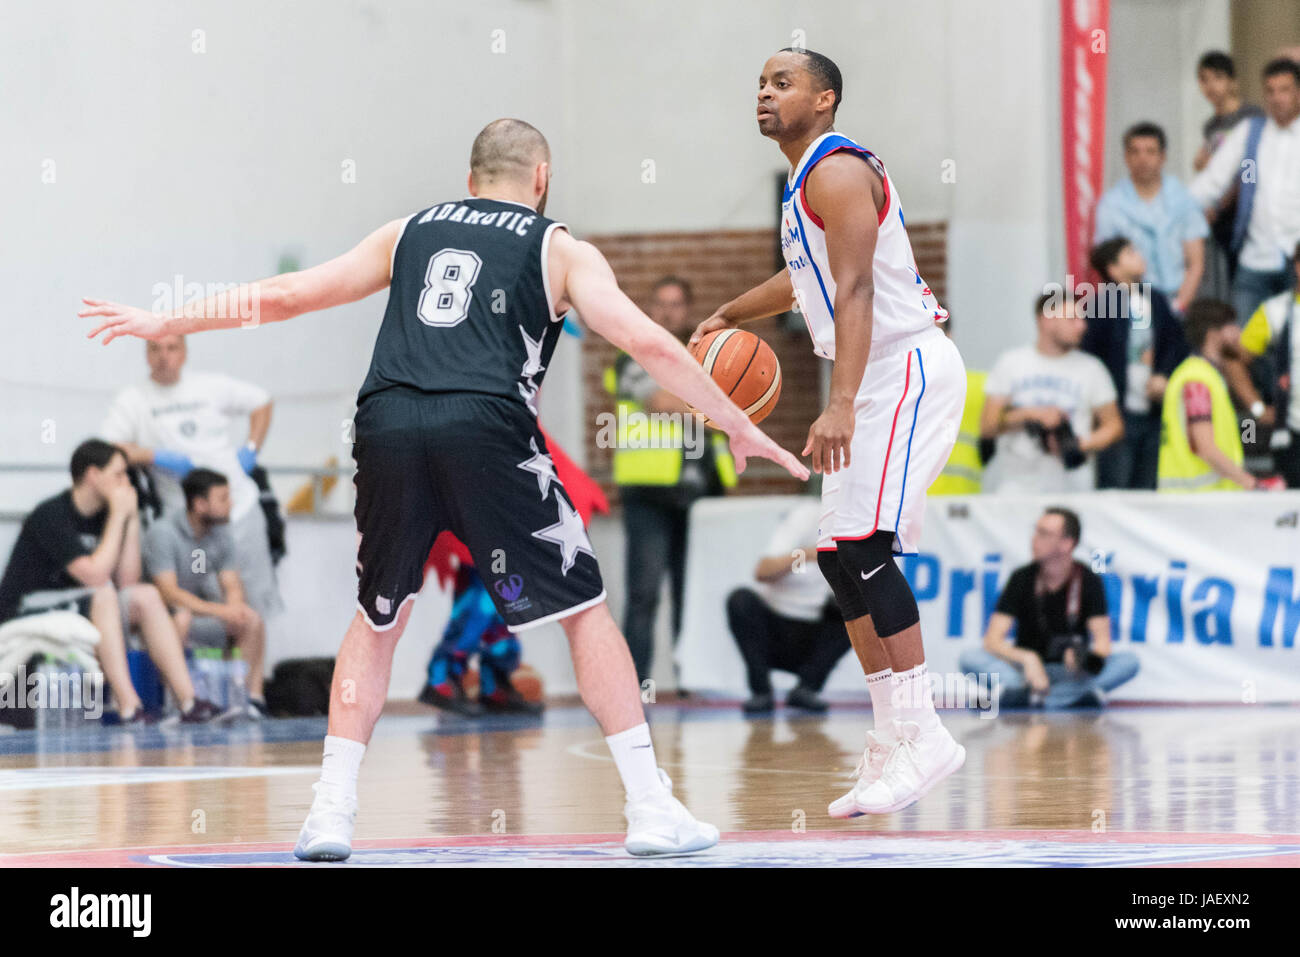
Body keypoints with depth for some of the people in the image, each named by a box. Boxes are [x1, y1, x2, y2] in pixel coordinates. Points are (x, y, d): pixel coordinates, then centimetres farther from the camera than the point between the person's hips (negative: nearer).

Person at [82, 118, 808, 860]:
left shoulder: (411, 232, 27)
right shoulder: (559, 249, 17)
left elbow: (286, 294, 30)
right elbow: (647, 342, 5)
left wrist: (165, 323, 40)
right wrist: (738, 426, 11)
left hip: (388, 421, 3)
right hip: (485, 427, -3)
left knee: (378, 619, 22)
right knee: (585, 609, 9)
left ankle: (331, 814, 15)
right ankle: (652, 811, 4)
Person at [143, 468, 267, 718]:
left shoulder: (220, 533, 3)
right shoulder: (163, 533, -19)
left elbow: (232, 586, -1)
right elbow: (168, 592, -27)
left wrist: (235, 605, -27)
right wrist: (217, 610, -38)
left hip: (198, 615, 7)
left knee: (252, 620, -11)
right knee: (181, 617, -38)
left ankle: (254, 697, -15)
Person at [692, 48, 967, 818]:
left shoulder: (837, 171, -14)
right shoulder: (810, 179, 18)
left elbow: (855, 289, -25)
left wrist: (841, 404, -33)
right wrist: (732, 313, 42)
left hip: (907, 366, -11)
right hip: (882, 377, 11)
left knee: (863, 544, -19)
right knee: (842, 554, 9)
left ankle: (921, 735, -20)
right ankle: (895, 741, 13)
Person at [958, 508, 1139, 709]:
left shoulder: (1089, 581, -2)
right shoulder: (1022, 578, -2)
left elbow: (1102, 641, -8)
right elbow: (992, 640, -9)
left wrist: (1089, 658, -33)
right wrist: (1027, 658, -29)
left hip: (1071, 673, 0)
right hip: (1025, 670, 0)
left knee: (1128, 661, -25)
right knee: (969, 658, -25)